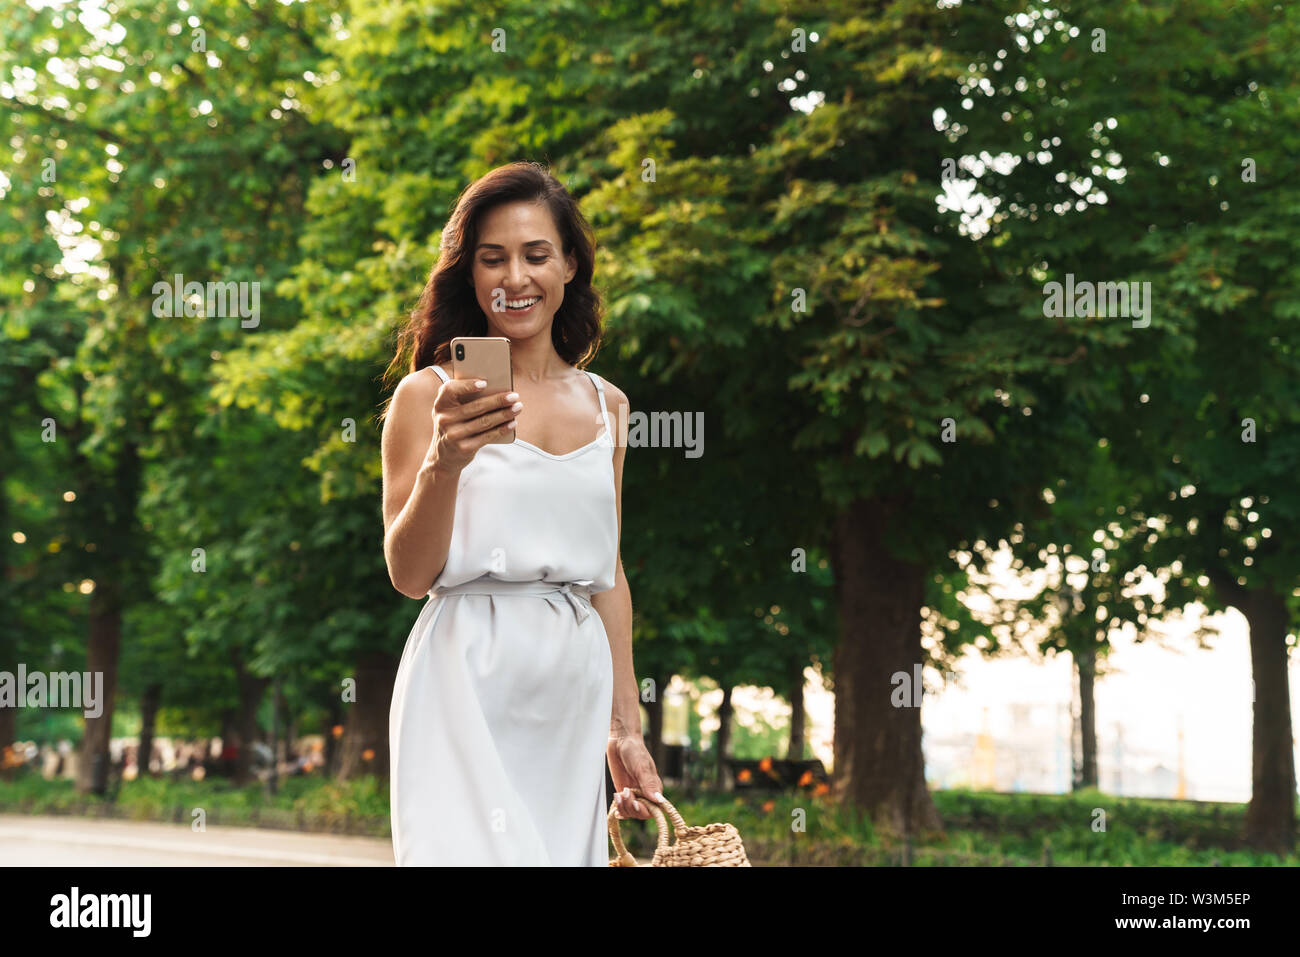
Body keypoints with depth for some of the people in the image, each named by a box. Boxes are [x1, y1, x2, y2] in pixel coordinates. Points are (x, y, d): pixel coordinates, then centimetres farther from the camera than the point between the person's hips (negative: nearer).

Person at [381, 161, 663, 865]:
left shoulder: (605, 404, 12)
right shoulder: (428, 395, -2)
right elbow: (409, 574, -5)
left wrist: (625, 726, 14)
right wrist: (443, 464, -22)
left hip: (574, 694, 4)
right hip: (470, 684, -4)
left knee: (564, 850, 5)